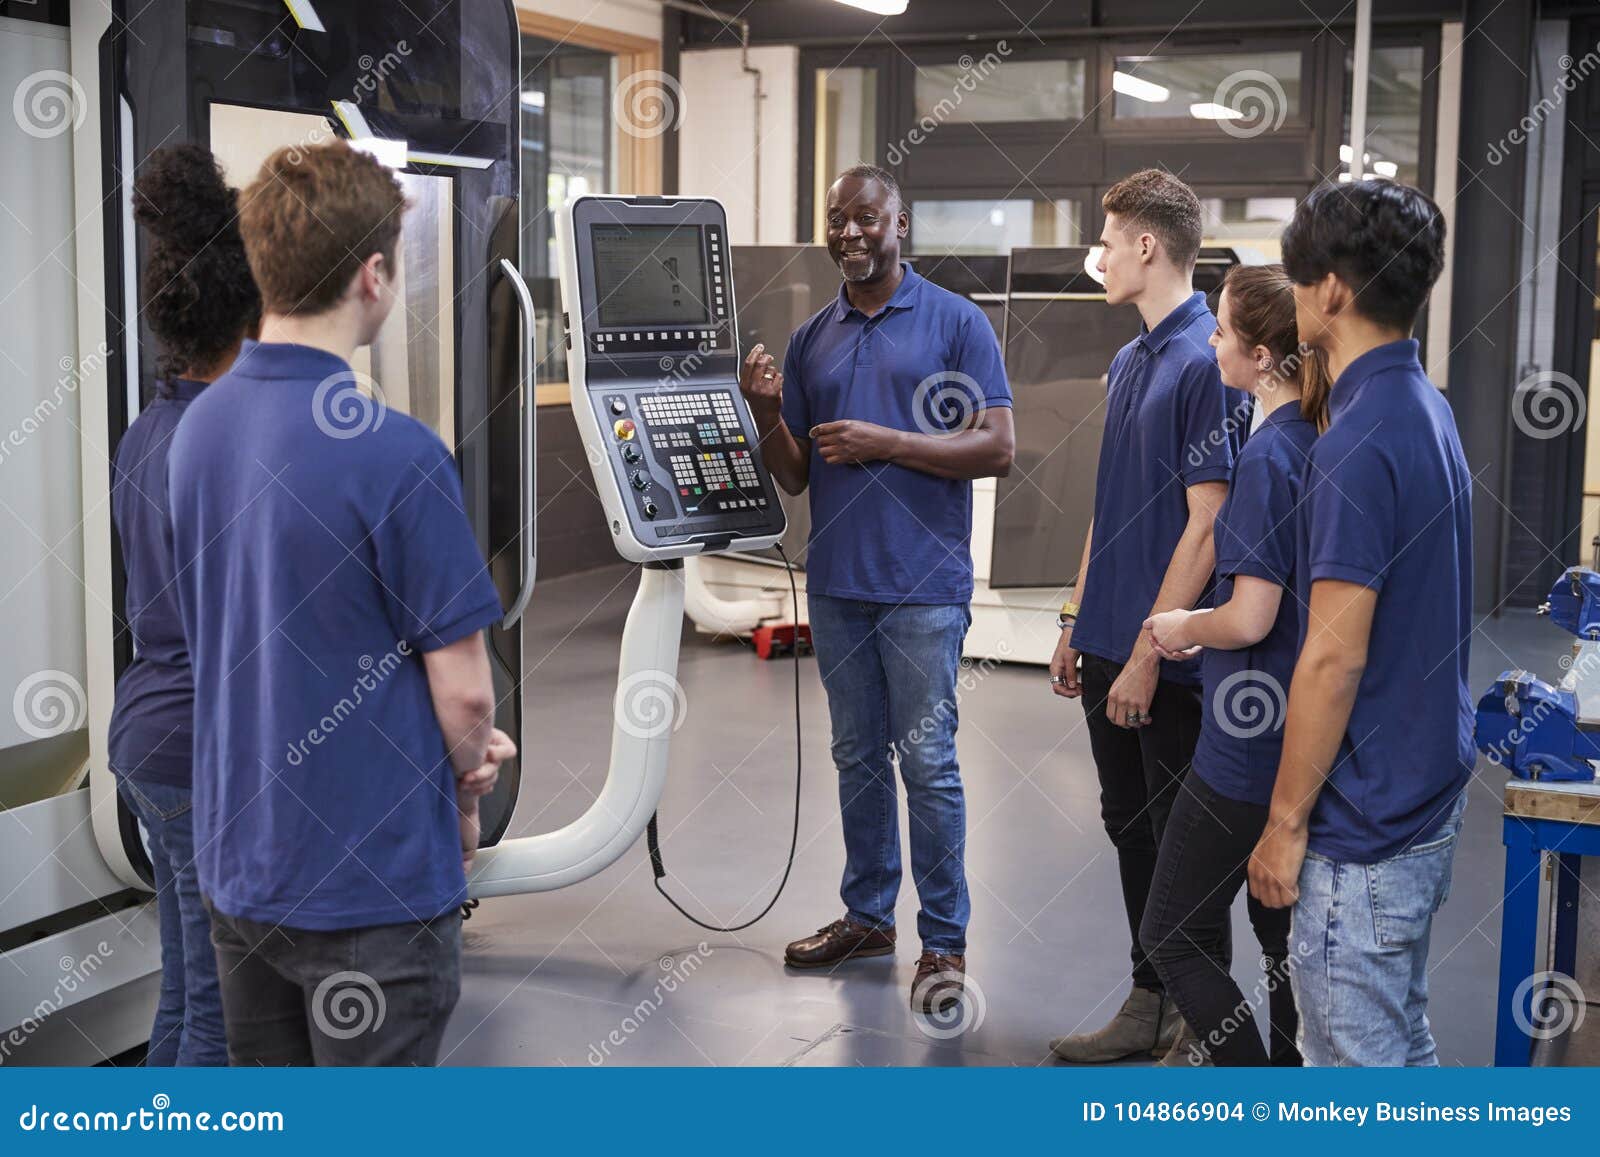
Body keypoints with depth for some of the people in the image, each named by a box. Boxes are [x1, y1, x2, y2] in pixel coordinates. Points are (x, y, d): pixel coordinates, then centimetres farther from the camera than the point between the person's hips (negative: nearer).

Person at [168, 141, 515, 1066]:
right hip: (373, 884, -7)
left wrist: (456, 749, 12)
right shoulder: (397, 454, -23)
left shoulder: (199, 427, 1)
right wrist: (463, 798, 5)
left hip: (238, 860, 7)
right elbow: (465, 690, -18)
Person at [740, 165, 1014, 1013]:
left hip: (922, 583, -5)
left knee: (927, 761, -3)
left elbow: (996, 448, -9)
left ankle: (944, 940, 7)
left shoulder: (955, 323, -2)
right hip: (837, 581, 5)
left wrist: (886, 443, -16)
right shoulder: (810, 340, 12)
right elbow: (793, 477, 12)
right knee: (857, 757, 14)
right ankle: (867, 915, 27)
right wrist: (767, 415, -7)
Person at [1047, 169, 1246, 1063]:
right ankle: (1151, 1005, 26)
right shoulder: (1130, 361, 13)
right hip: (1113, 645, 9)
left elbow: (1205, 525, -20)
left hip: (1170, 655, -9)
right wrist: (1078, 623, 17)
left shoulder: (1208, 360, -16)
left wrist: (1148, 651, -20)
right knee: (1130, 825, 14)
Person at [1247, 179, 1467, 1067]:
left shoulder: (1360, 444, -23)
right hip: (1426, 792, 10)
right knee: (1401, 1042, 21)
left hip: (1363, 824, -10)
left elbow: (1334, 658, -23)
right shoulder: (1426, 409, 9)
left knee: (1355, 1063, 2)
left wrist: (1286, 822, -15)